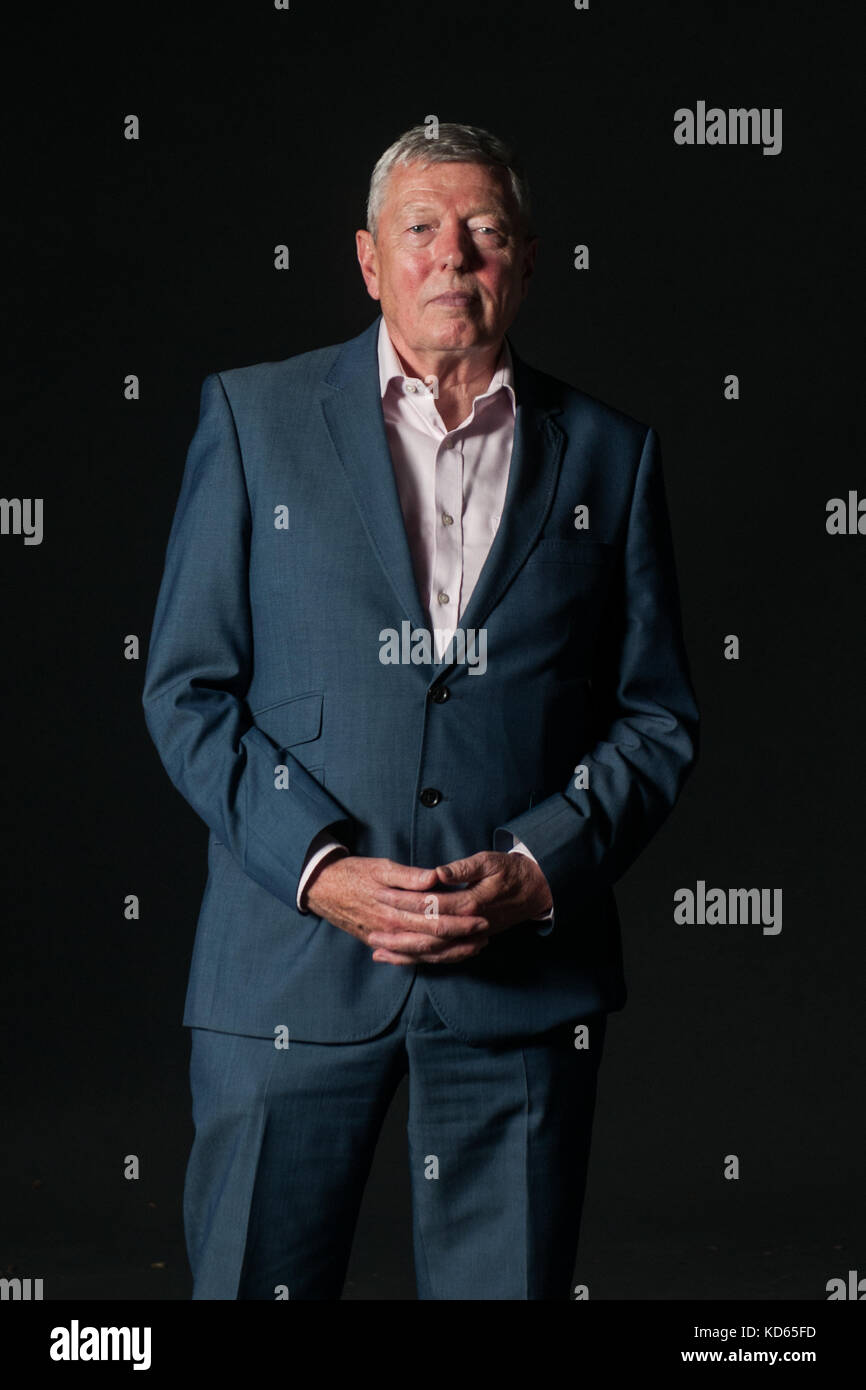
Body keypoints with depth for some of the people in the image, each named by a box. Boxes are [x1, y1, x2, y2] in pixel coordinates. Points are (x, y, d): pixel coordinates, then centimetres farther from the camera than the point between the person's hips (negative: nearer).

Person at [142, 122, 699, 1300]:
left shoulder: (608, 454, 9)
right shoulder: (253, 417, 6)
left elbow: (658, 718, 9)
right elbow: (187, 686, 3)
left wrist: (540, 870, -8)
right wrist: (320, 867, -10)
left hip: (525, 972, 1)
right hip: (292, 963, -1)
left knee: (509, 1283, 7)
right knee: (255, 1281, 3)